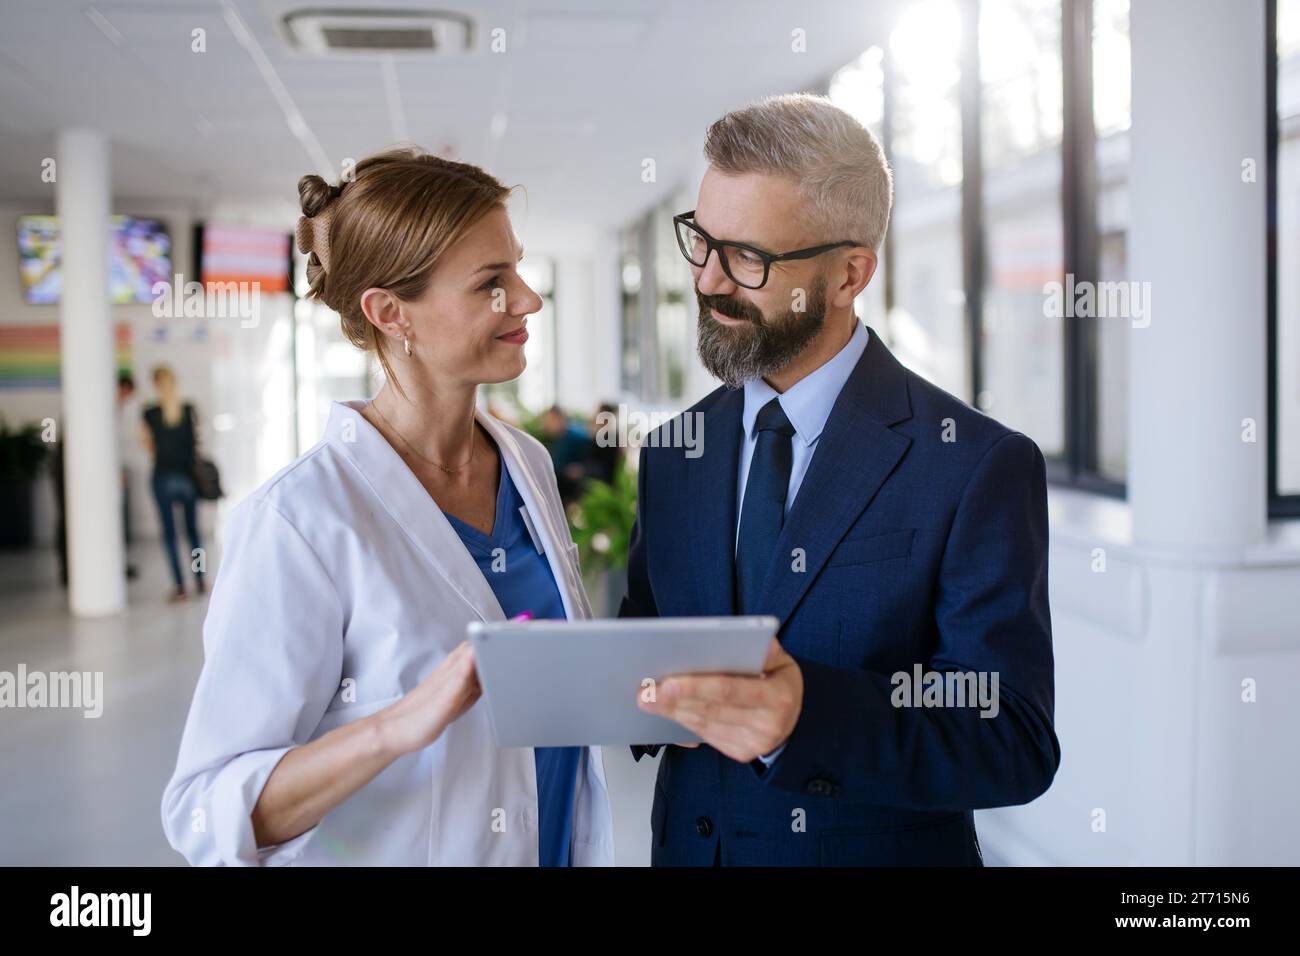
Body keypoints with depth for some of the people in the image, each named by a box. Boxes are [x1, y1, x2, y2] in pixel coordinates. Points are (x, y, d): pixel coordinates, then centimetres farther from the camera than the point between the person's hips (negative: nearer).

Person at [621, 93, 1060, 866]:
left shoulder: (981, 467, -16)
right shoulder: (673, 455, 1)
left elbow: (1017, 744, -20)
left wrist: (810, 715, -35)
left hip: (878, 848, -4)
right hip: (689, 842, 4)